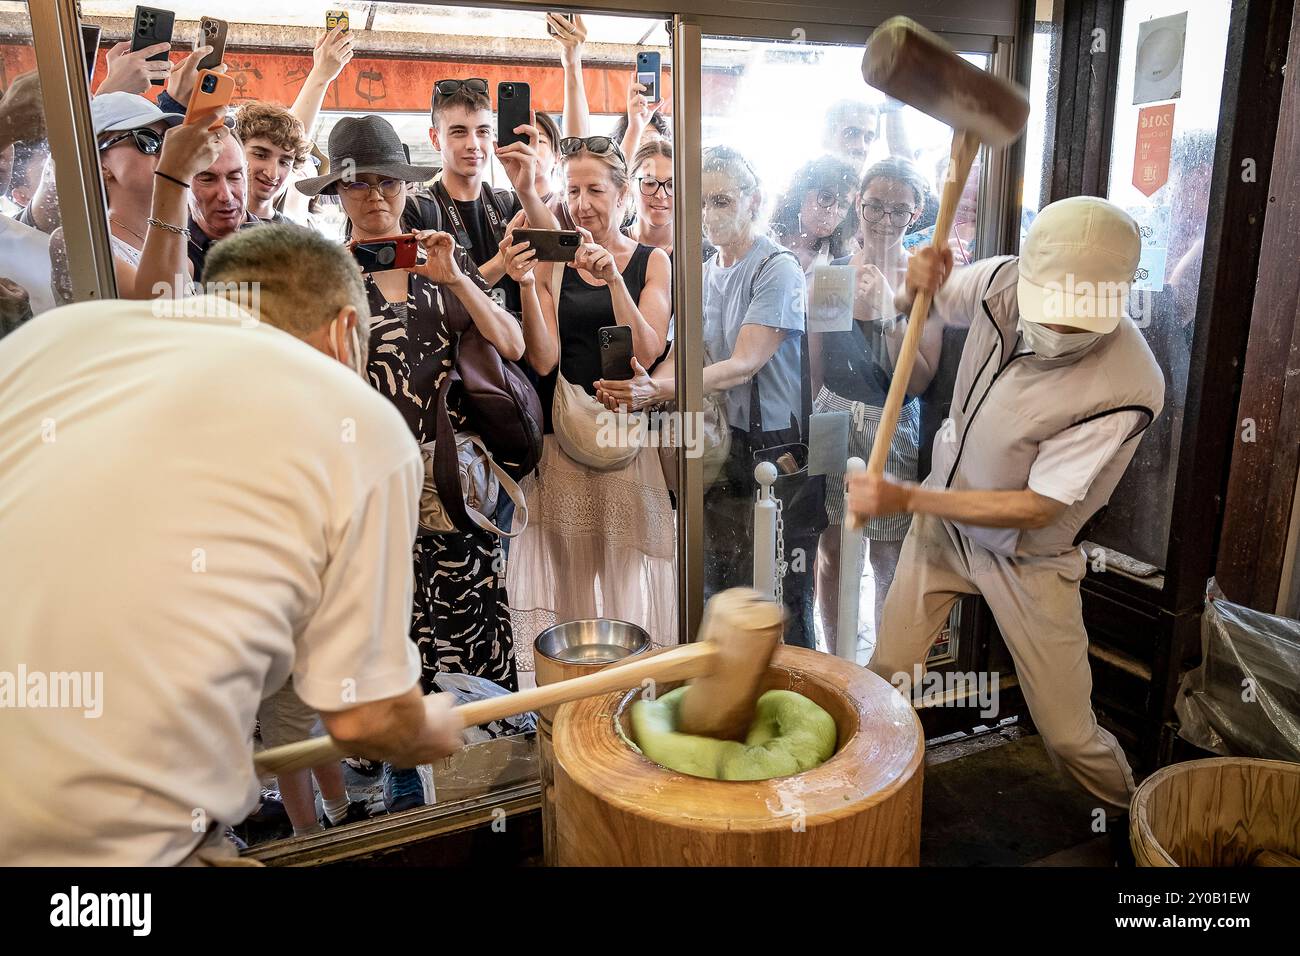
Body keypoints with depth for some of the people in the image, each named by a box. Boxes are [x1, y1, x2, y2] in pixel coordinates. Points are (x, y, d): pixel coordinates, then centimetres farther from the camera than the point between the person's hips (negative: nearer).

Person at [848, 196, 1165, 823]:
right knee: (886, 674, 8)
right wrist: (917, 282, -20)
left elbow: (1036, 508, -26)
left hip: (1026, 556, -4)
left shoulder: (1126, 389, -30)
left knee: (1068, 733, 4)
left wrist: (905, 499, -27)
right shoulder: (1002, 281, -16)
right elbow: (917, 307, 5)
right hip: (944, 516, 4)